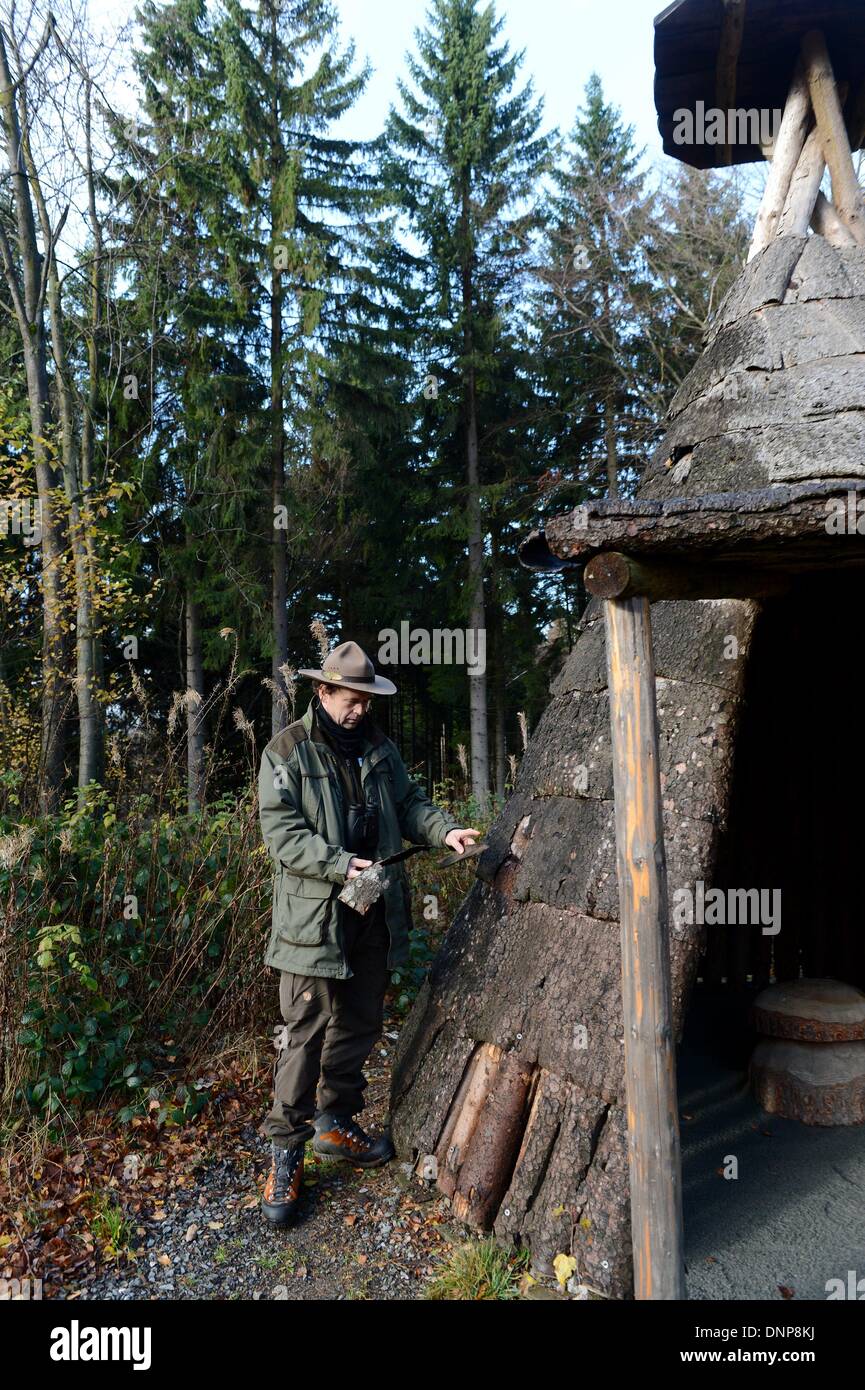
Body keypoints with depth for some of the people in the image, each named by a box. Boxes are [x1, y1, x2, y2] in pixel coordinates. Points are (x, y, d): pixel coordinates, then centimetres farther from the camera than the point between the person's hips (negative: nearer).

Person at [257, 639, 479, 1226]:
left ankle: (336, 1121, 35)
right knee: (305, 1031, -1)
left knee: (361, 1024, 16)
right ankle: (286, 1150, 14)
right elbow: (282, 831, -14)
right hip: (314, 915, -6)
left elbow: (409, 802, 12)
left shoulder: (380, 747, 9)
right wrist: (342, 866, -24)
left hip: (375, 912, 6)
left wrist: (444, 830, -7)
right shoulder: (287, 753, -9)